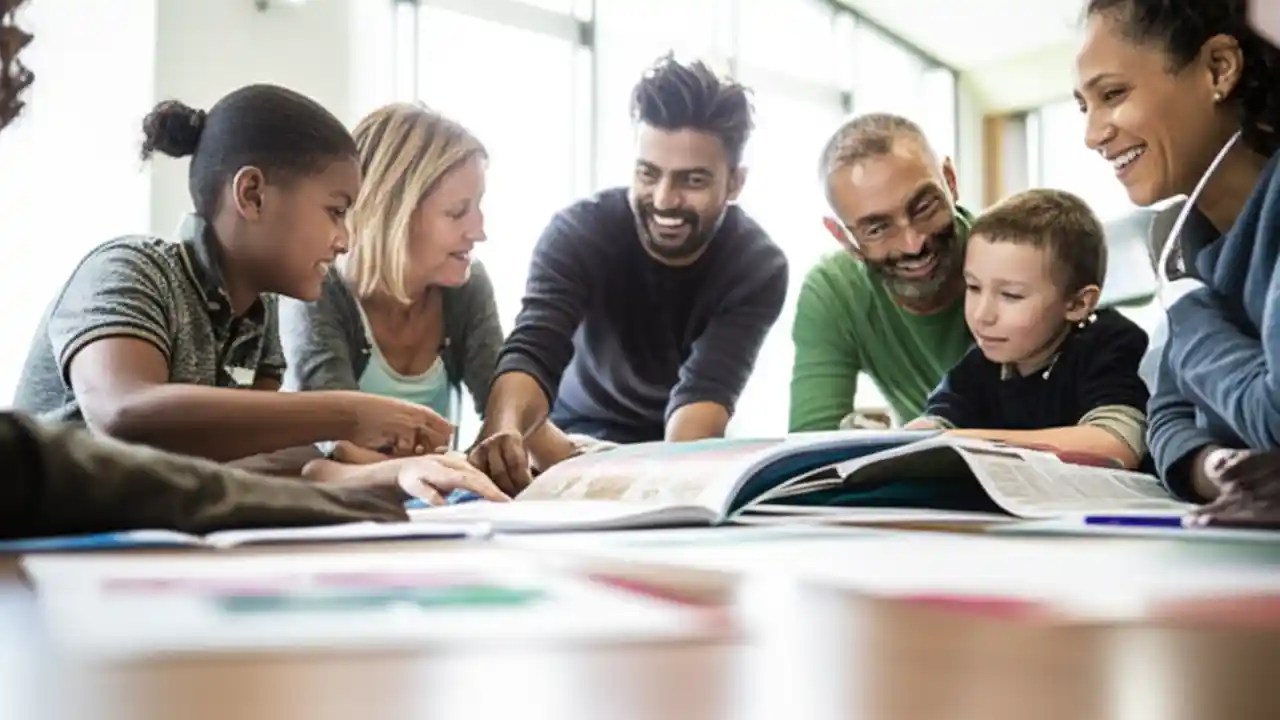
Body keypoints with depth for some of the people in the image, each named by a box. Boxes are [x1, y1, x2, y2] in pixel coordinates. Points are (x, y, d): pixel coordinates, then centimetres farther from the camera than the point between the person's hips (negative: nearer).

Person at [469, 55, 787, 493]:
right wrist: (504, 430, -55)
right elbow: (533, 353, -33)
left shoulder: (758, 267, -18)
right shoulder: (579, 231, -20)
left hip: (688, 449, 0)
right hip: (582, 443, 1)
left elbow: (706, 390, -29)